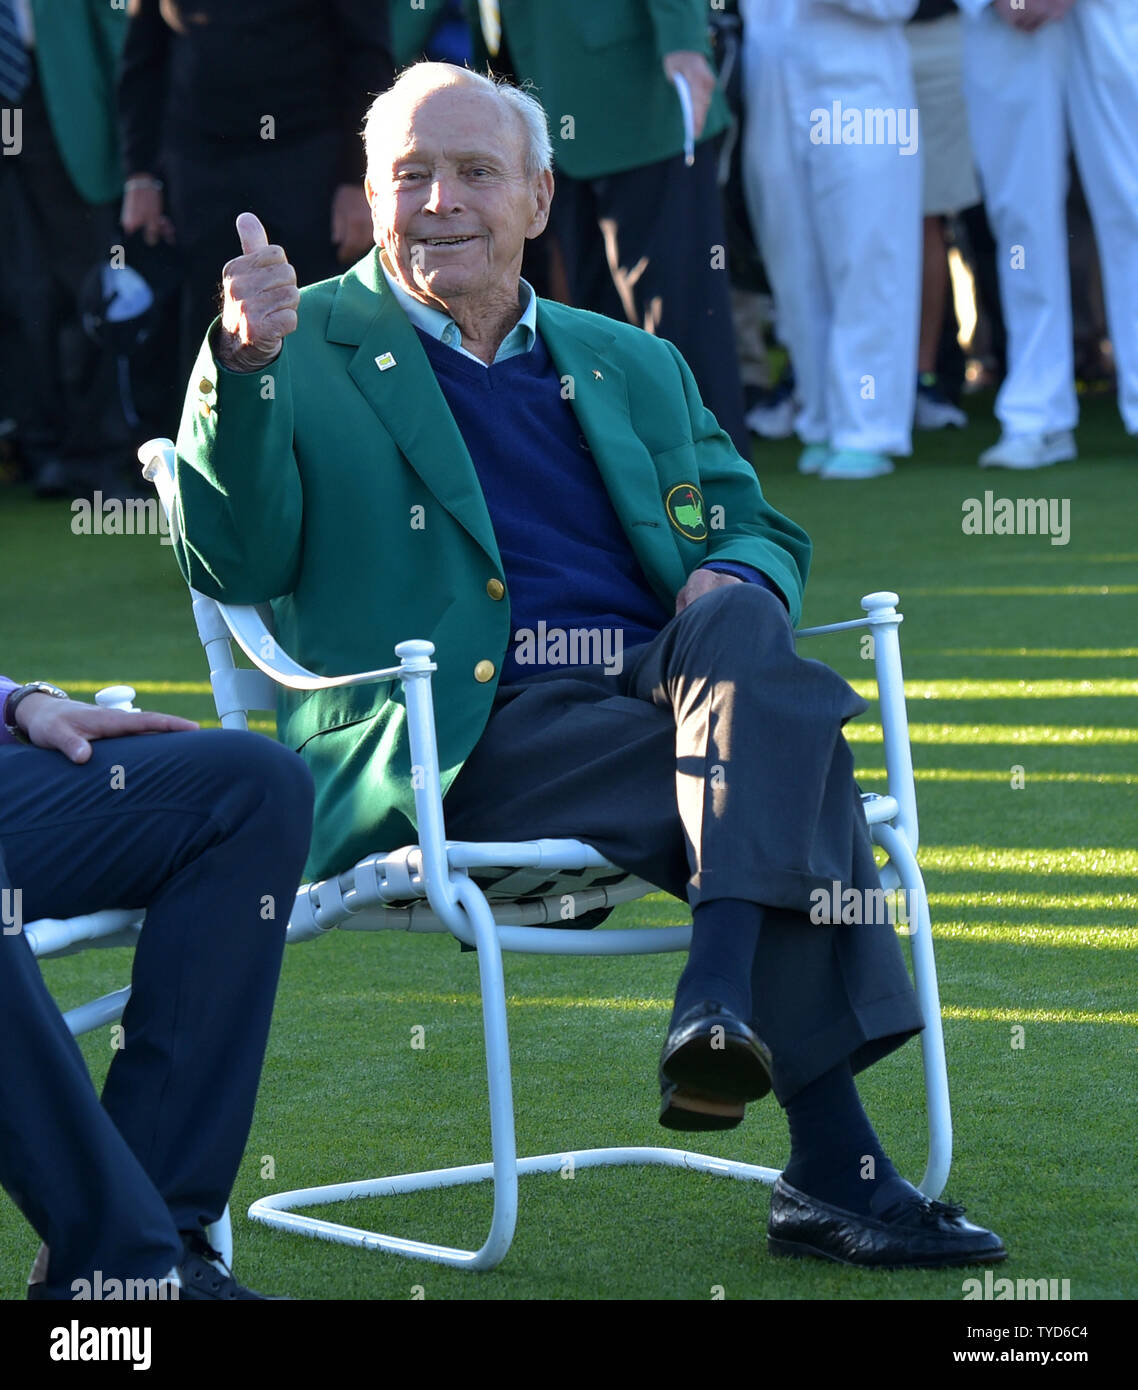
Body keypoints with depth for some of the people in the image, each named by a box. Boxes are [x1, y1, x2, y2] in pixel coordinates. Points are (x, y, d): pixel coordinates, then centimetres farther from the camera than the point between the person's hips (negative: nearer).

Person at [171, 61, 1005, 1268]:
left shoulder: (634, 367, 27)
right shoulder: (308, 349, 14)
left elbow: (754, 531, 24)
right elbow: (232, 565, 3)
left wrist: (739, 600, -2)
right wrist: (242, 369, -12)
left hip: (658, 701, 5)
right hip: (462, 746, -5)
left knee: (735, 609, -31)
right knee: (791, 728, -29)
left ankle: (720, 1002, -41)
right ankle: (835, 1170, -36)